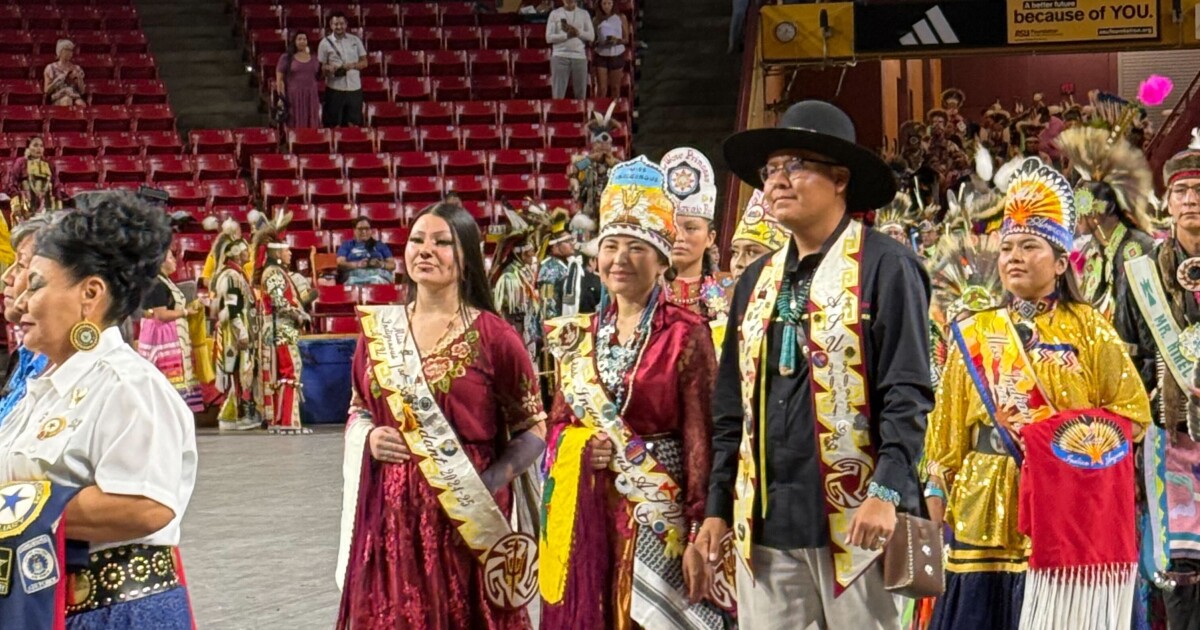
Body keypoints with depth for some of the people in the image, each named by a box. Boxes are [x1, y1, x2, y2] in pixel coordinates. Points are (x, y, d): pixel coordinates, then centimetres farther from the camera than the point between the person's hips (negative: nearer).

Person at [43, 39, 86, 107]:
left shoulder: (76, 68, 19)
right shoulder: (51, 68, 12)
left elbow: (82, 91, 17)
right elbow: (47, 90, 6)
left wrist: (78, 78, 1)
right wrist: (59, 79, -4)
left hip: (75, 97, 2)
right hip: (59, 99, -2)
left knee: (81, 104, -37)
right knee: (68, 101, -40)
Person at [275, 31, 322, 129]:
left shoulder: (313, 59, 12)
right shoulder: (286, 58, 0)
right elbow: (279, 80, -3)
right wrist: (282, 99, -10)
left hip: (311, 97, 4)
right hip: (293, 97, -4)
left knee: (312, 127, 4)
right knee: (296, 127, -4)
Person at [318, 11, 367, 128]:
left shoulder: (355, 40, 6)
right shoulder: (325, 43, -1)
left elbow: (364, 62, 8)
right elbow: (321, 66, 1)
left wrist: (353, 65, -12)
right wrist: (329, 68, -21)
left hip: (354, 87, 2)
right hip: (335, 88, -2)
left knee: (354, 124, 5)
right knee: (334, 124, 1)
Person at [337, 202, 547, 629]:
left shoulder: (493, 336, -6)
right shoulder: (379, 330, 5)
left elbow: (534, 428, -1)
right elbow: (358, 411, 17)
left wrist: (487, 483, -13)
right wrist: (370, 439, -5)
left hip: (467, 517, -3)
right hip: (390, 513, 3)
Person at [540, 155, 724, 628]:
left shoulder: (685, 335, -6)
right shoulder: (579, 336, 11)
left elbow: (700, 437, -9)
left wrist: (699, 535, -14)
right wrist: (582, 446, -7)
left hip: (654, 513, -5)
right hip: (580, 512, 5)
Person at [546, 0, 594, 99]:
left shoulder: (584, 14, 10)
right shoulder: (555, 14, 5)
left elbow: (591, 36, 5)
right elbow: (549, 37, -1)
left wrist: (578, 32, -12)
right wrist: (566, 35, -13)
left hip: (579, 57, 2)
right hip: (560, 56, -2)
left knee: (581, 95, 5)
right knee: (558, 95, -4)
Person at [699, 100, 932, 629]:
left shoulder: (885, 267, -3)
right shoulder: (758, 280, 16)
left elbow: (907, 394, -10)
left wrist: (887, 491, -20)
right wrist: (718, 504, 13)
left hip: (855, 518, -6)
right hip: (765, 521, 6)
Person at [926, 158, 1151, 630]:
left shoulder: (1088, 329, 4)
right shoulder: (974, 335, 12)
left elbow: (1134, 412, 1)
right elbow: (948, 424, 12)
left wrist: (1067, 435, -11)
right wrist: (937, 491, 7)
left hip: (1064, 510, -2)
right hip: (985, 509, 2)